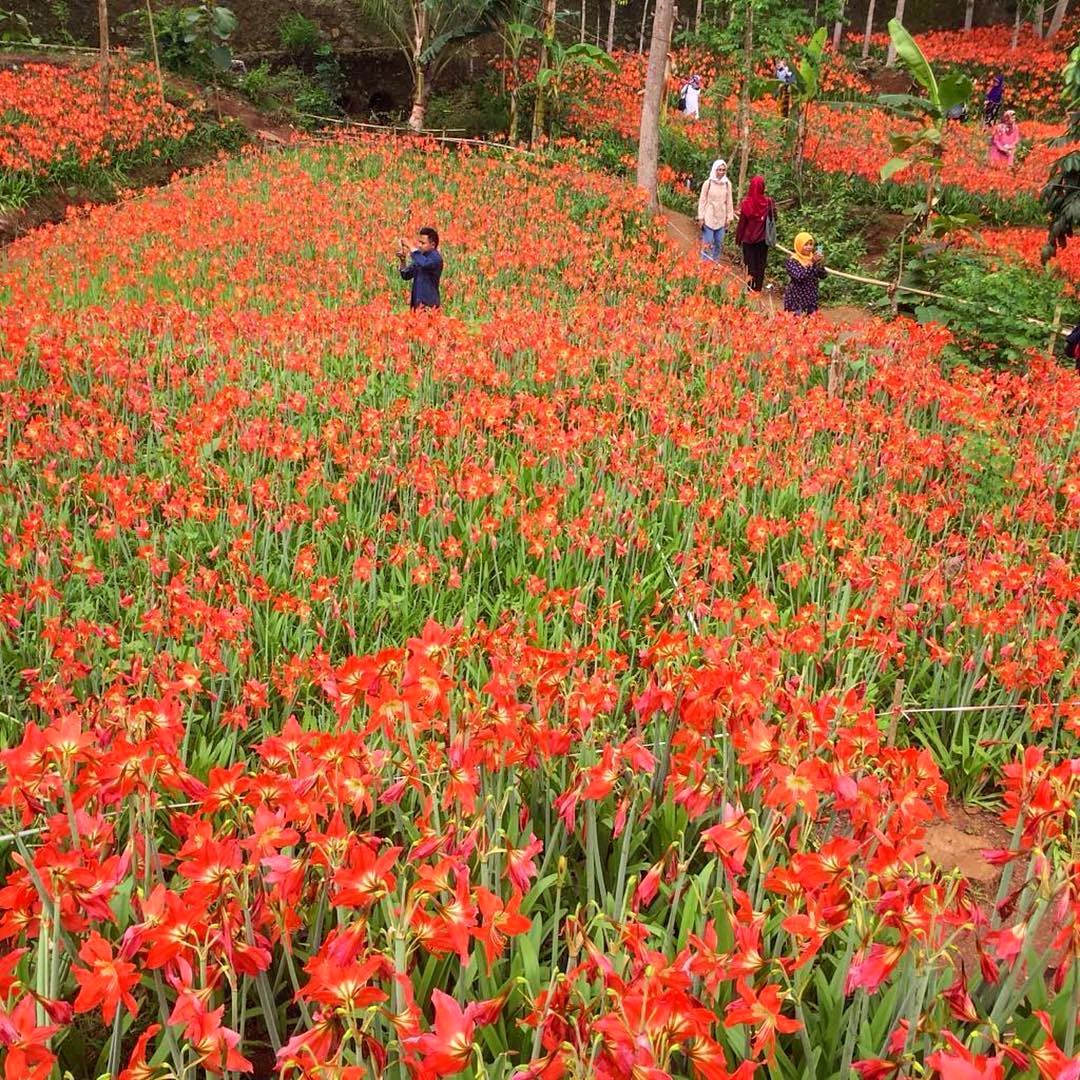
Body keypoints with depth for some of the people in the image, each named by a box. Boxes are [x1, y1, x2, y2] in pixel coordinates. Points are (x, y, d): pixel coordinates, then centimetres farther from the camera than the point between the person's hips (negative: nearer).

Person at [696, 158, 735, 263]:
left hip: (721, 219, 3)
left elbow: (729, 202, 7)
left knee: (719, 243, 9)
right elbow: (702, 201, -4)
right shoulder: (708, 183, -7)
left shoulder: (727, 184, 1)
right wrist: (701, 218, -7)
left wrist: (729, 217, 6)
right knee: (707, 243, -3)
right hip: (709, 218, -3)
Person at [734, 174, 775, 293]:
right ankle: (757, 288, 16)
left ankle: (750, 289, 4)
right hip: (762, 239, 0)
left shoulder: (745, 203, -11)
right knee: (760, 263, 13)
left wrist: (738, 238, 4)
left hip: (748, 239, 0)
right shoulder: (768, 202, -11)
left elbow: (742, 222, -6)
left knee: (750, 262, 11)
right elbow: (774, 217, -2)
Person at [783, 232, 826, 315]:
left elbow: (823, 275, 1)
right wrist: (812, 264, -28)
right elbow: (800, 277, -26)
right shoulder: (792, 261, -12)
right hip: (797, 298, -6)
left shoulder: (813, 258, 5)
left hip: (811, 298, 6)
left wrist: (820, 263, -17)